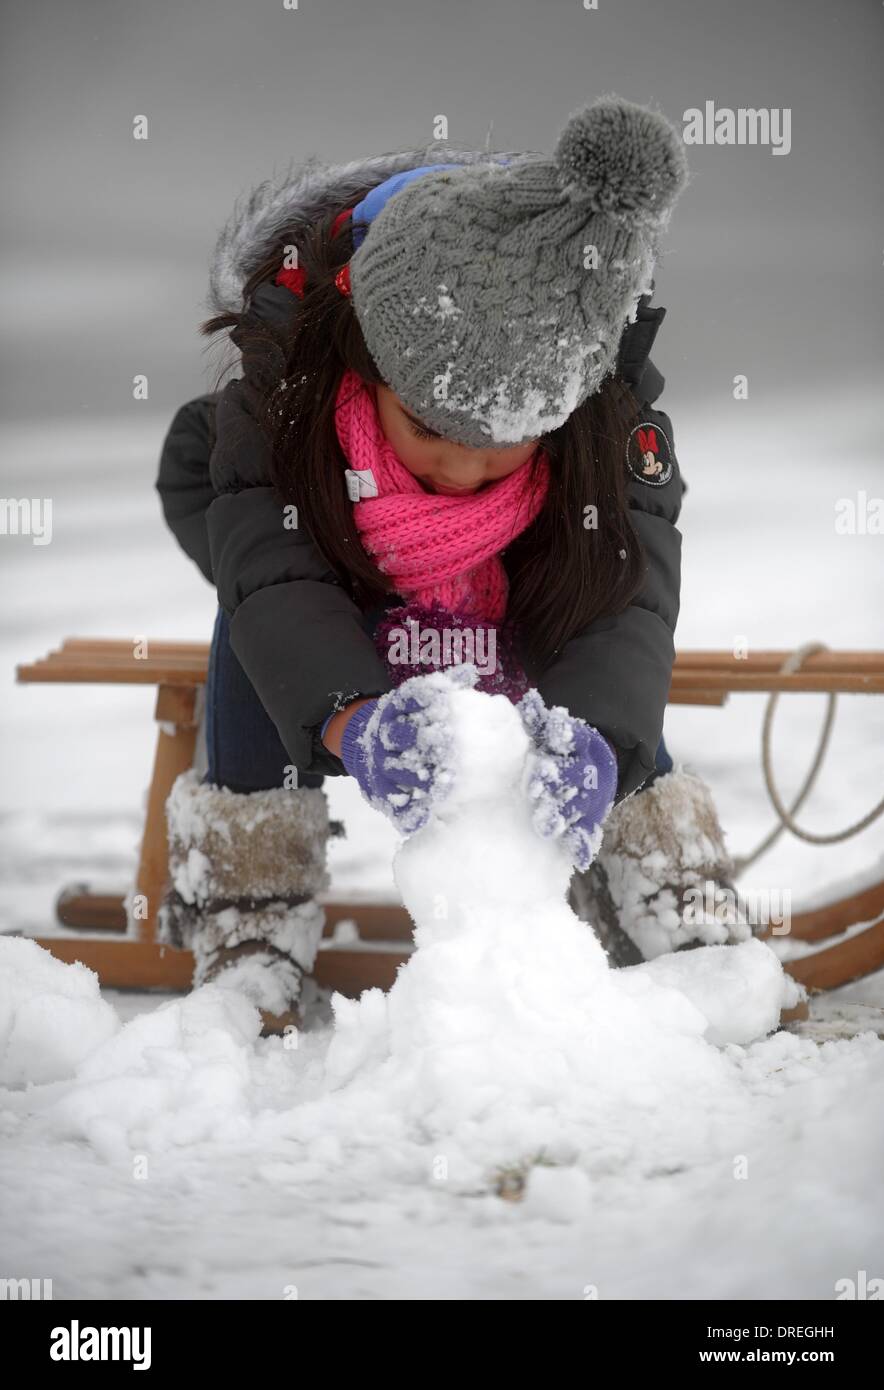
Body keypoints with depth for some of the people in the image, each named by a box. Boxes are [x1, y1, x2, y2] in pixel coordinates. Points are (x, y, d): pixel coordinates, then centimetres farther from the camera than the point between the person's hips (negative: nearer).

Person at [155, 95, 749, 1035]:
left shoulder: (612, 399, -35)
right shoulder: (288, 360, -40)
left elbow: (627, 606, -42)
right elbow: (273, 572, -47)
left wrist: (593, 732, -64)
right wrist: (353, 713, -67)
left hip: (518, 579, 1)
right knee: (259, 624, -32)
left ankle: (680, 935, -15)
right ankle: (244, 958, -27)